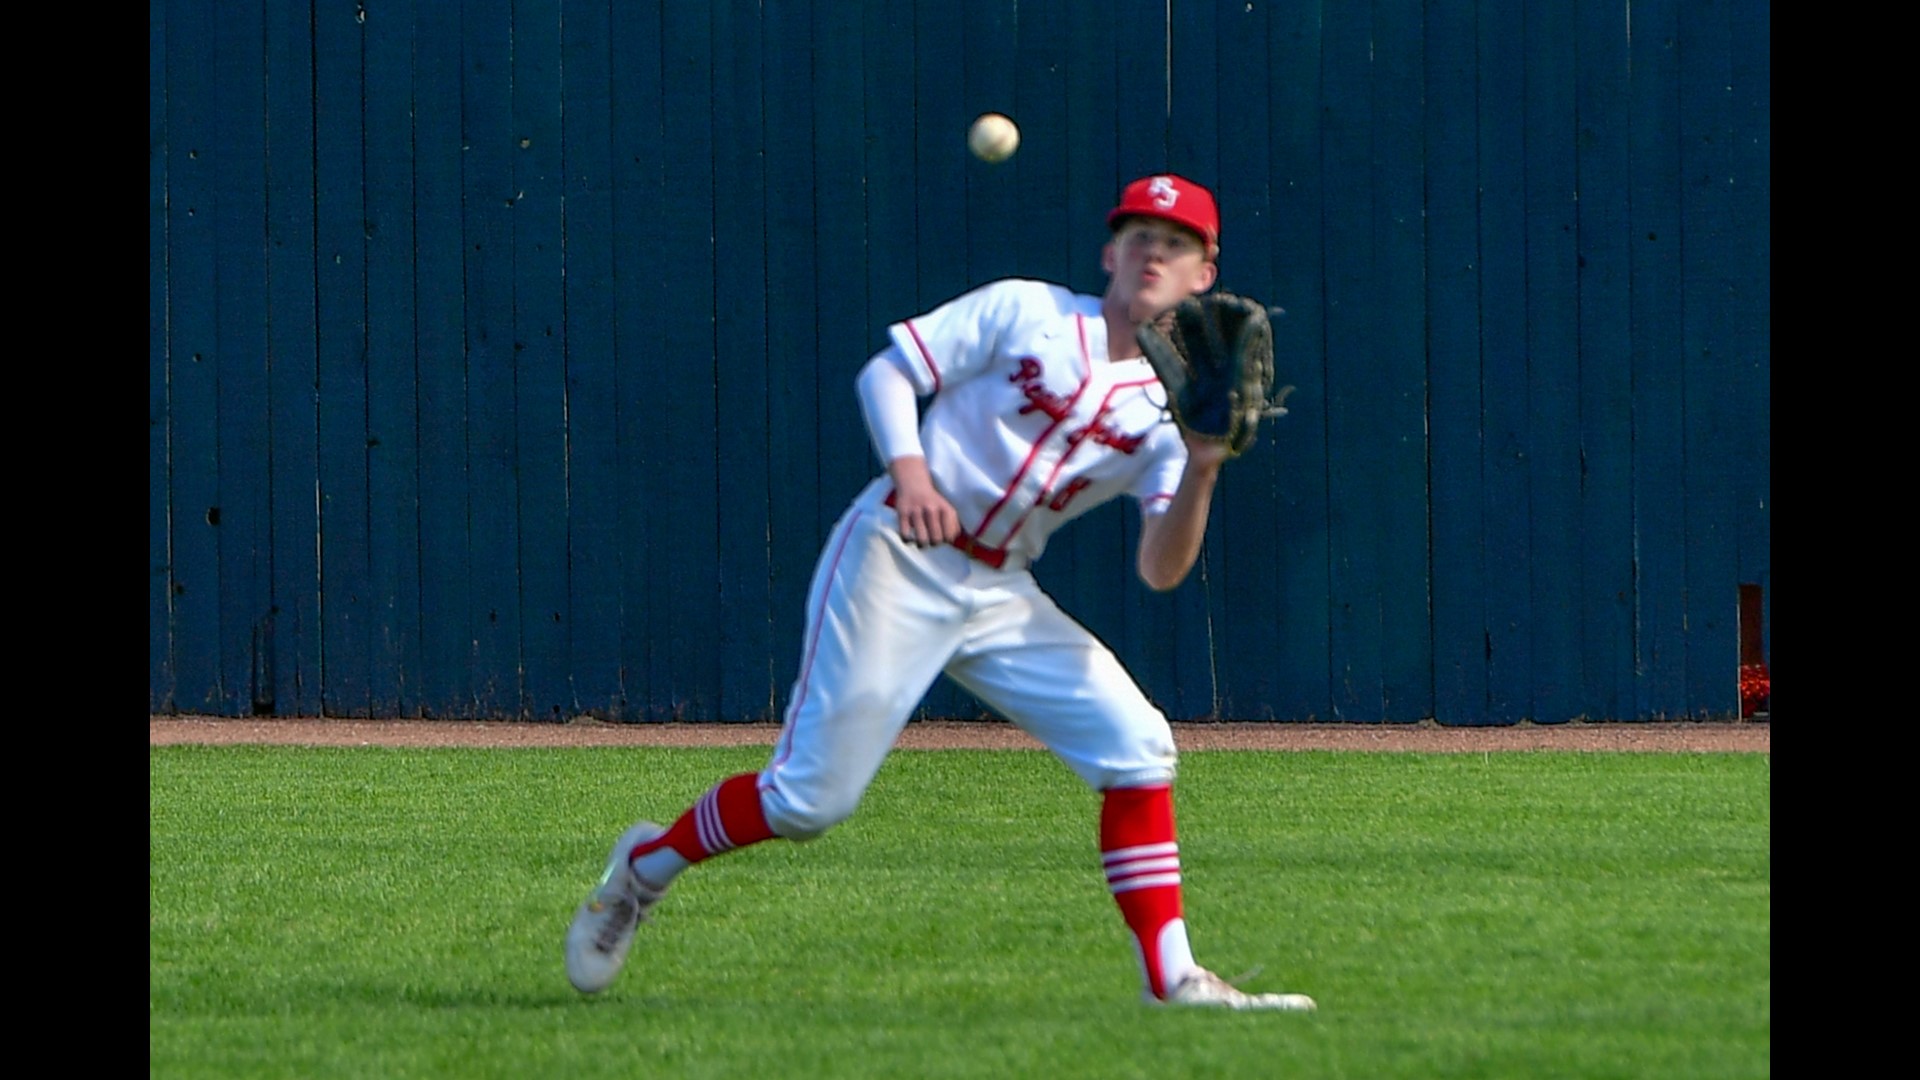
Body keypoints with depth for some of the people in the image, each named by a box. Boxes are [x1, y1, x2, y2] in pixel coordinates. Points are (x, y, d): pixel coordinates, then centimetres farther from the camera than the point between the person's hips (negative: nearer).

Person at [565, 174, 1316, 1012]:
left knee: (1136, 747, -9)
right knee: (814, 795, -8)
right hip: (897, 561, -5)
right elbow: (886, 372, -3)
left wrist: (1200, 475, -20)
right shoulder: (1024, 312, -3)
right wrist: (910, 472, -20)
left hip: (1000, 595, 5)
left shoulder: (1167, 407, 5)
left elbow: (1160, 572, -3)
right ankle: (645, 866, 17)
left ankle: (1170, 980, -5)